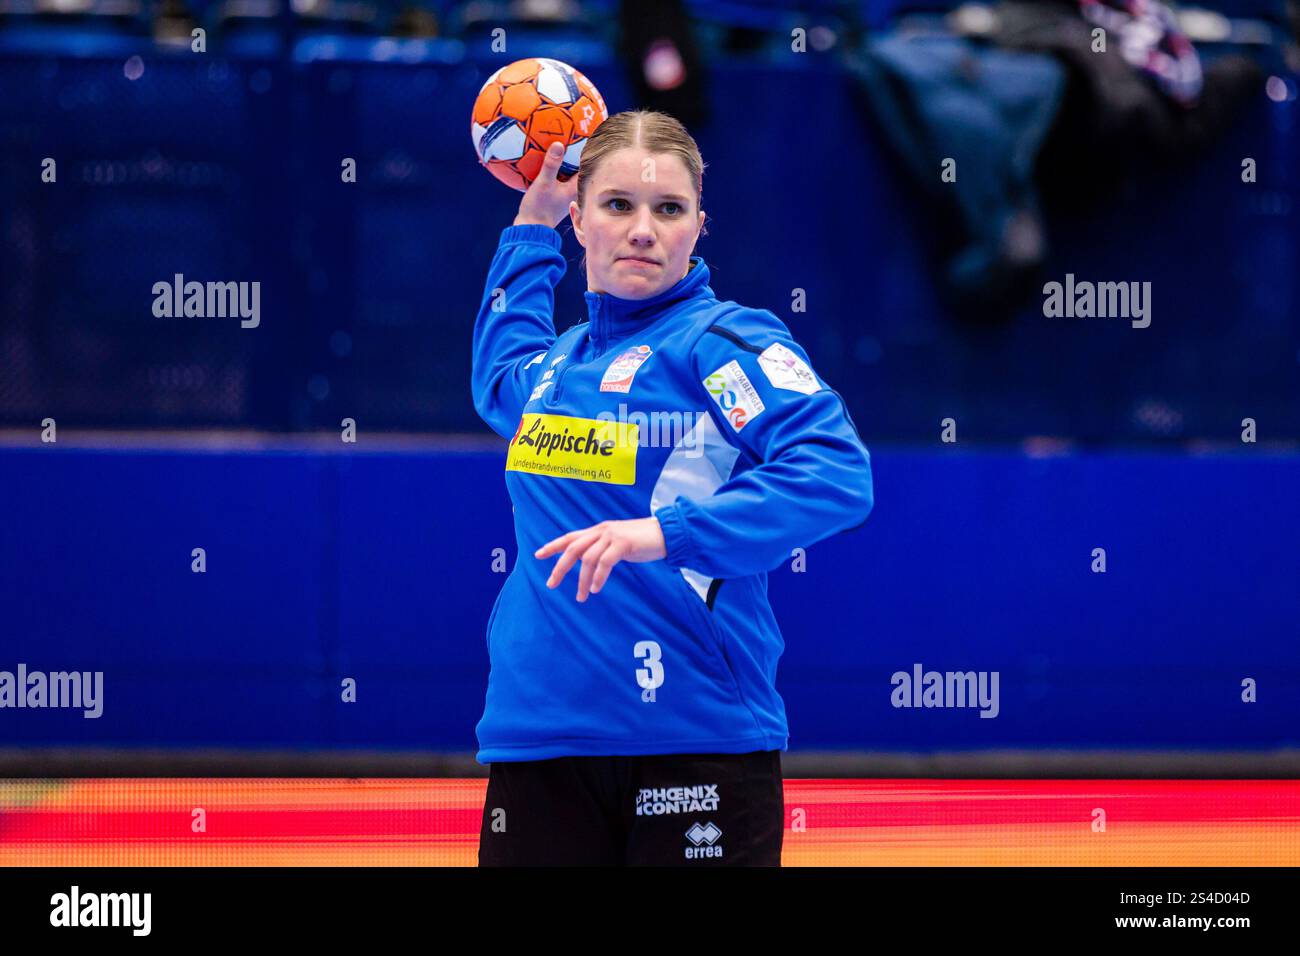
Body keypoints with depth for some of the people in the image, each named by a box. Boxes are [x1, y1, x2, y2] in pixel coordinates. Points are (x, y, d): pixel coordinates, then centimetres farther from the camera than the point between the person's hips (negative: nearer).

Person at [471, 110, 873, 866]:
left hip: (697, 739, -6)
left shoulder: (725, 340, -5)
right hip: (536, 735, 6)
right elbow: (500, 378, 42)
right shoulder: (562, 358, 16)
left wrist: (668, 532, -28)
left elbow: (836, 475, -21)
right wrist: (532, 226, 35)